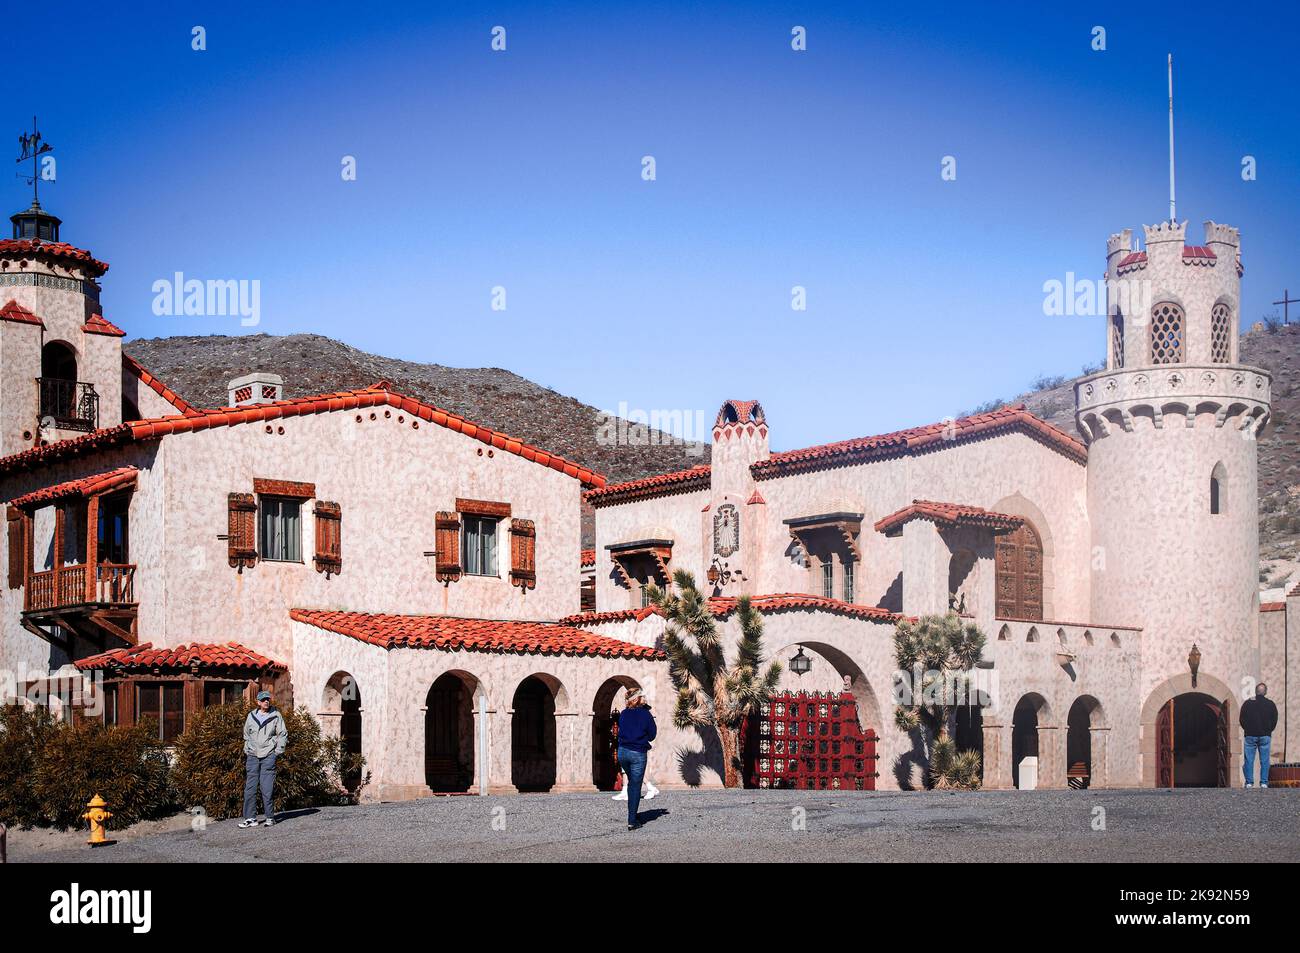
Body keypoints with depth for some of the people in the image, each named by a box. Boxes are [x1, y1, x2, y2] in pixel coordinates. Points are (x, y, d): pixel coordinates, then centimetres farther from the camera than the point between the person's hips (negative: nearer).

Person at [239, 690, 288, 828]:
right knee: (250, 788, -1)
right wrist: (247, 751, 14)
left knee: (267, 788, -6)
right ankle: (250, 818, 2)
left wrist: (278, 751, -2)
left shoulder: (276, 716, 3)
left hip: (268, 755, -3)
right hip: (252, 755, 3)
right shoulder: (251, 716, 11)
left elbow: (283, 734, 6)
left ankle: (270, 817, 1)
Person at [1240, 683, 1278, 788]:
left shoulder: (1248, 703, 1)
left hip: (1250, 735, -1)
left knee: (1249, 760, 2)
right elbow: (1274, 720, 5)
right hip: (1265, 736, 1)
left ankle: (1249, 782, -2)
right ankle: (1264, 782, -2)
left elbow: (1242, 720, 3)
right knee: (1264, 760, 2)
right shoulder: (1270, 704, 2)